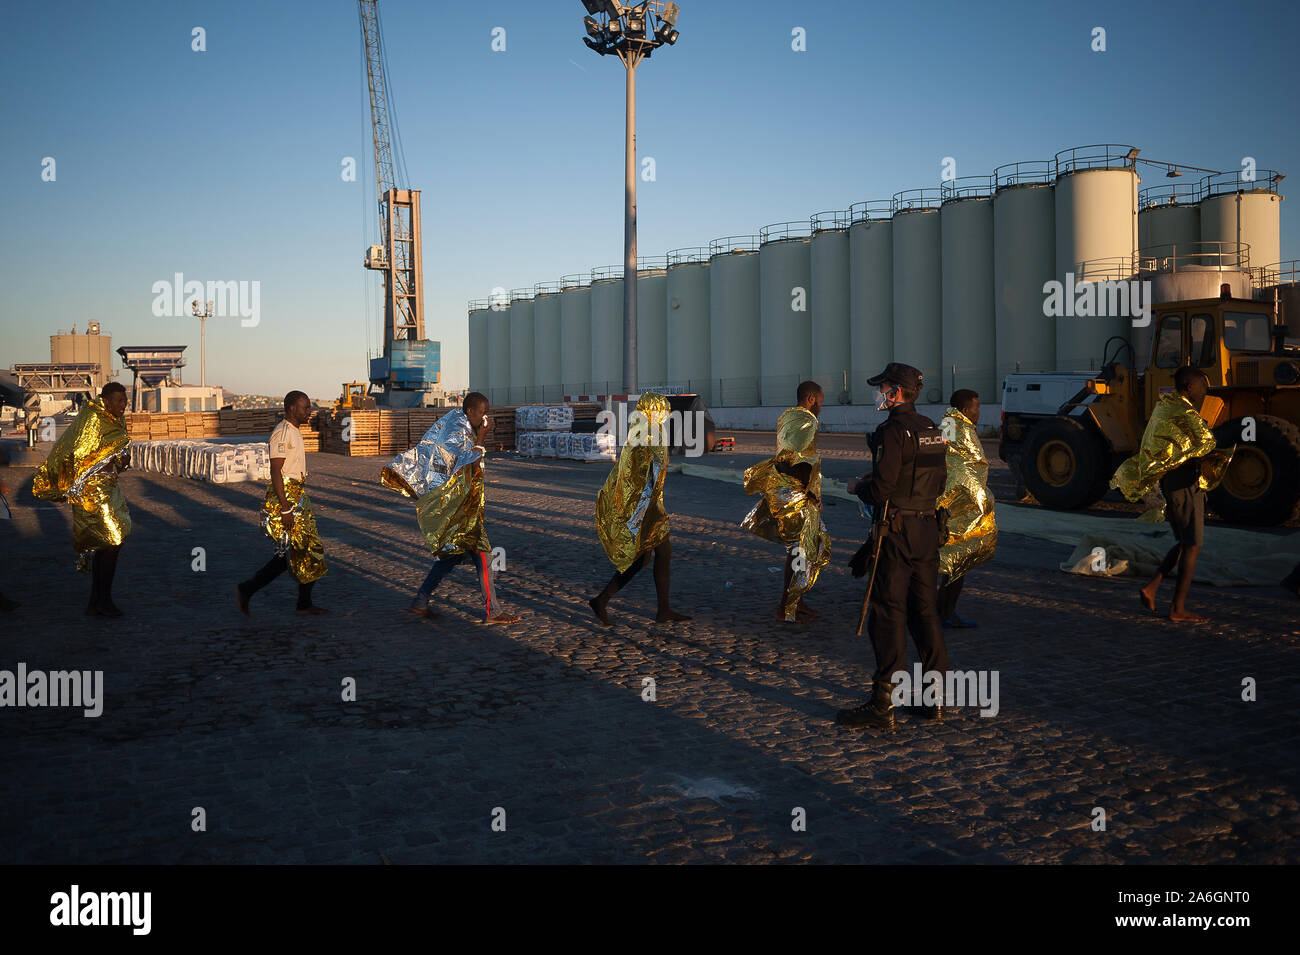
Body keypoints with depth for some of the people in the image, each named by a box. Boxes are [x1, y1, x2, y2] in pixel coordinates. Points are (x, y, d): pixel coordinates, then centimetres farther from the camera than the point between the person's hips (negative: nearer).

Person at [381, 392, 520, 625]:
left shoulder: (459, 423, 12)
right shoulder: (457, 429, -17)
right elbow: (471, 466, -21)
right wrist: (481, 436, -19)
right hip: (454, 505, -10)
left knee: (453, 552, 17)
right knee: (481, 552, -8)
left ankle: (420, 601, 22)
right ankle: (492, 611, -4)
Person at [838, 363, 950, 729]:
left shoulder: (893, 431, -15)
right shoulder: (932, 430, 12)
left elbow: (881, 489, -21)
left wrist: (858, 487, 1)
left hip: (897, 533, -8)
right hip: (928, 528, 8)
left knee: (888, 614, -5)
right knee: (925, 612, 14)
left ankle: (883, 705, -3)